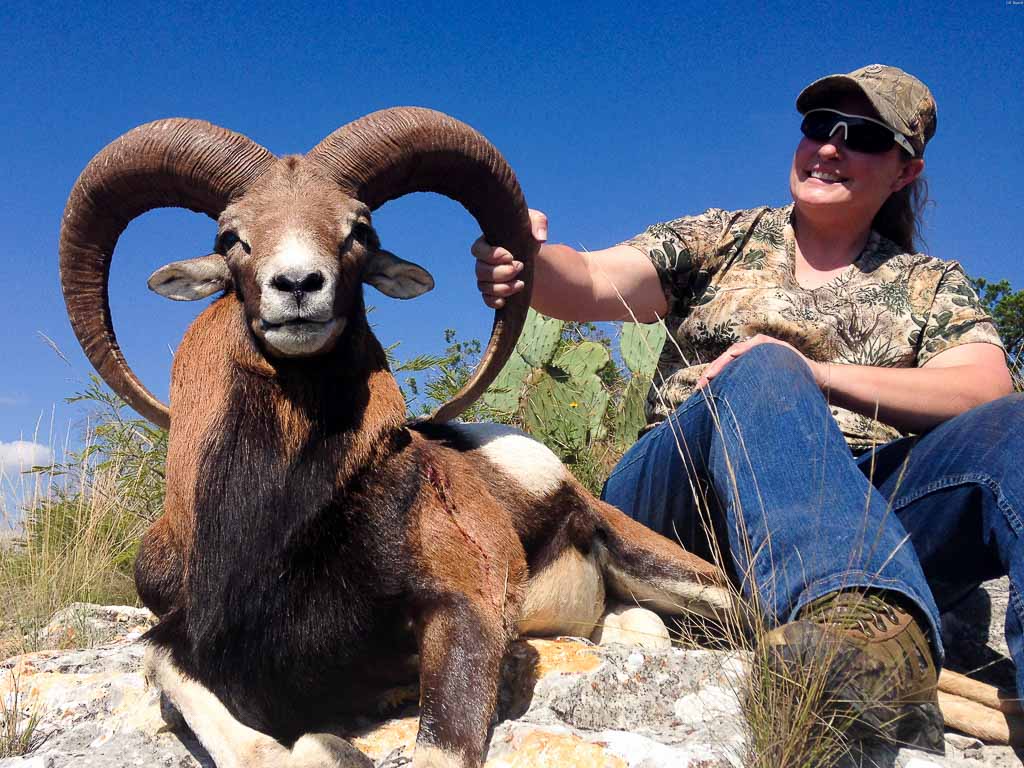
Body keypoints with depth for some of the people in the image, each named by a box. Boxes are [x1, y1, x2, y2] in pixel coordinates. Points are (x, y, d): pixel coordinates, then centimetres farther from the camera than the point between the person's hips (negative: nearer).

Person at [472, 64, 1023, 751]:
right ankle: (860, 615, -55)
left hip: (867, 518, 1)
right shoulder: (723, 240, 18)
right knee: (763, 372, -31)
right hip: (684, 504, -1)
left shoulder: (932, 287, 19)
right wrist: (527, 261, -23)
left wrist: (815, 374, -16)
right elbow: (595, 283, 2)